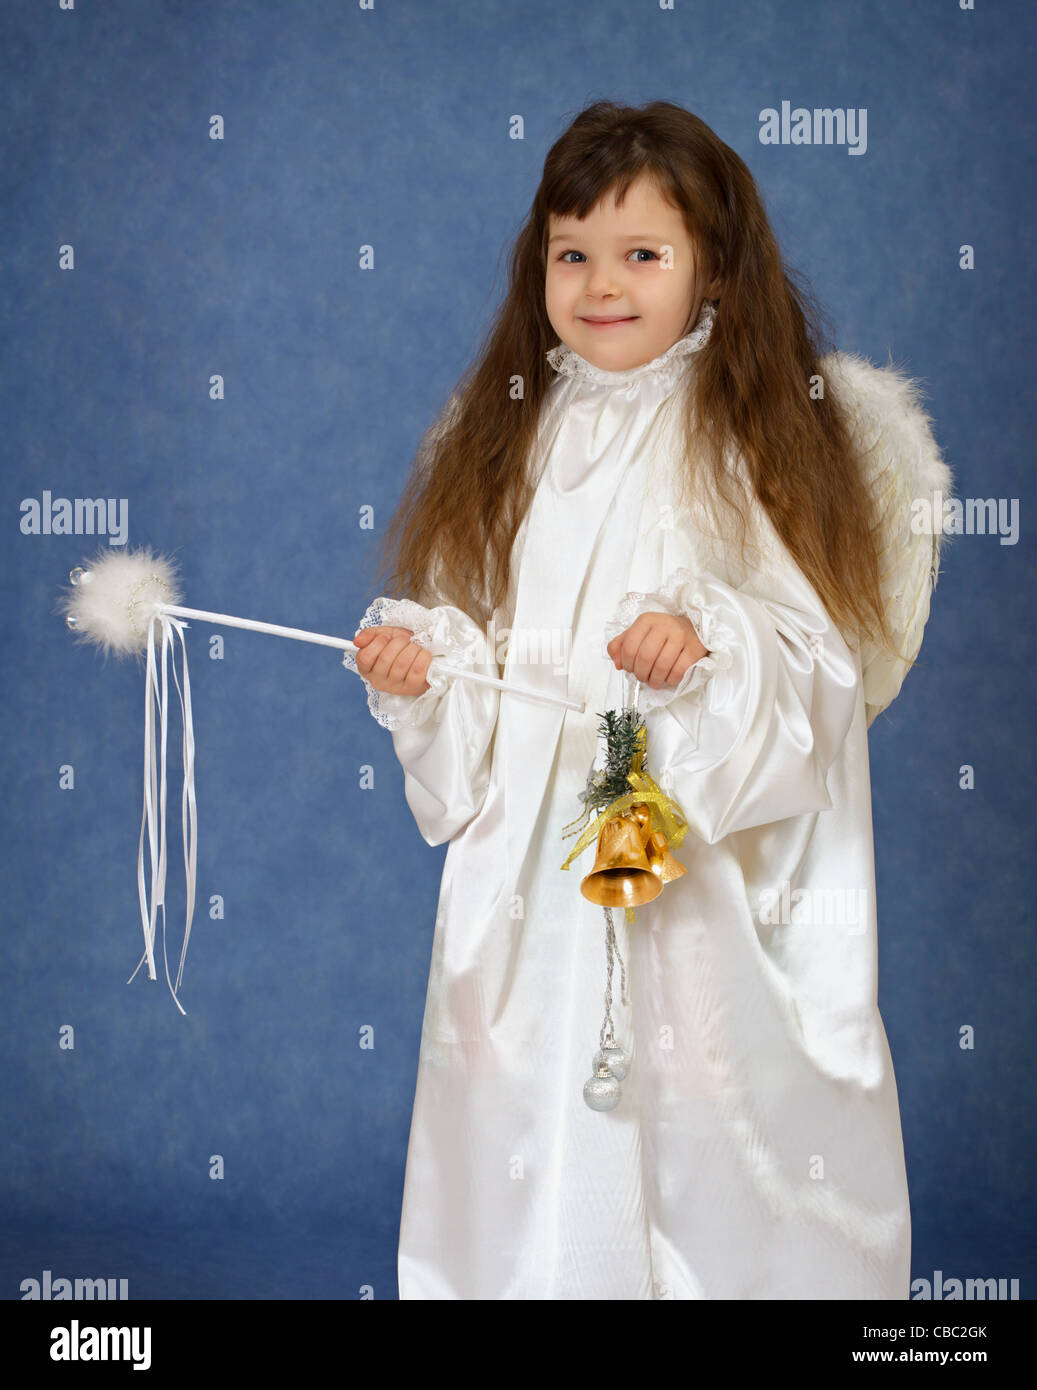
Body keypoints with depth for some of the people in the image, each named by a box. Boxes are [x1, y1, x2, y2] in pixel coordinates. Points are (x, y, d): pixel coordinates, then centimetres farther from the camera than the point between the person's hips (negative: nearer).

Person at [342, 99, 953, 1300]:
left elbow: (831, 659, -8)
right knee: (529, 1129, 10)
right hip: (532, 871, 4)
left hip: (711, 877, -3)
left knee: (701, 1139, 4)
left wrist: (716, 650, -25)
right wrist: (419, 664, -8)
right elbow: (471, 637, 12)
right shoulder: (507, 439, 8)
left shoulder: (770, 438, -4)